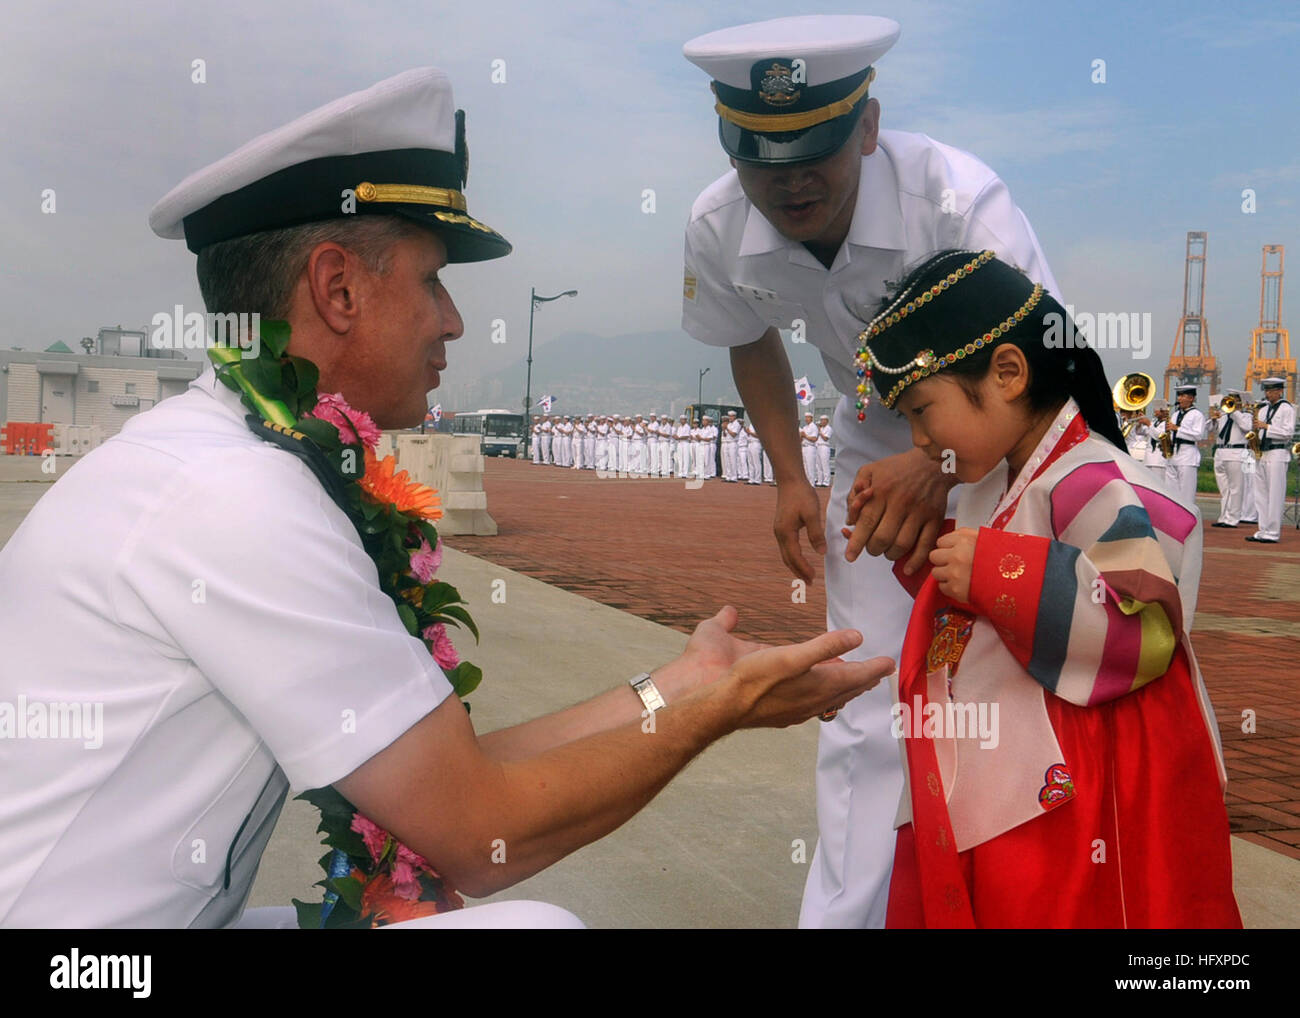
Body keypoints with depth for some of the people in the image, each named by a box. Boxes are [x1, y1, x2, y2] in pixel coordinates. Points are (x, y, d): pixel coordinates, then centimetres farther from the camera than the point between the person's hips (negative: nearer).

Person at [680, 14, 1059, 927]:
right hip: (874, 444, 3)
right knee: (867, 712, 3)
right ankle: (841, 915, 18)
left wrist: (938, 466, -54)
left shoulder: (960, 202, -34)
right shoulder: (719, 230, -18)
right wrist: (791, 480, -2)